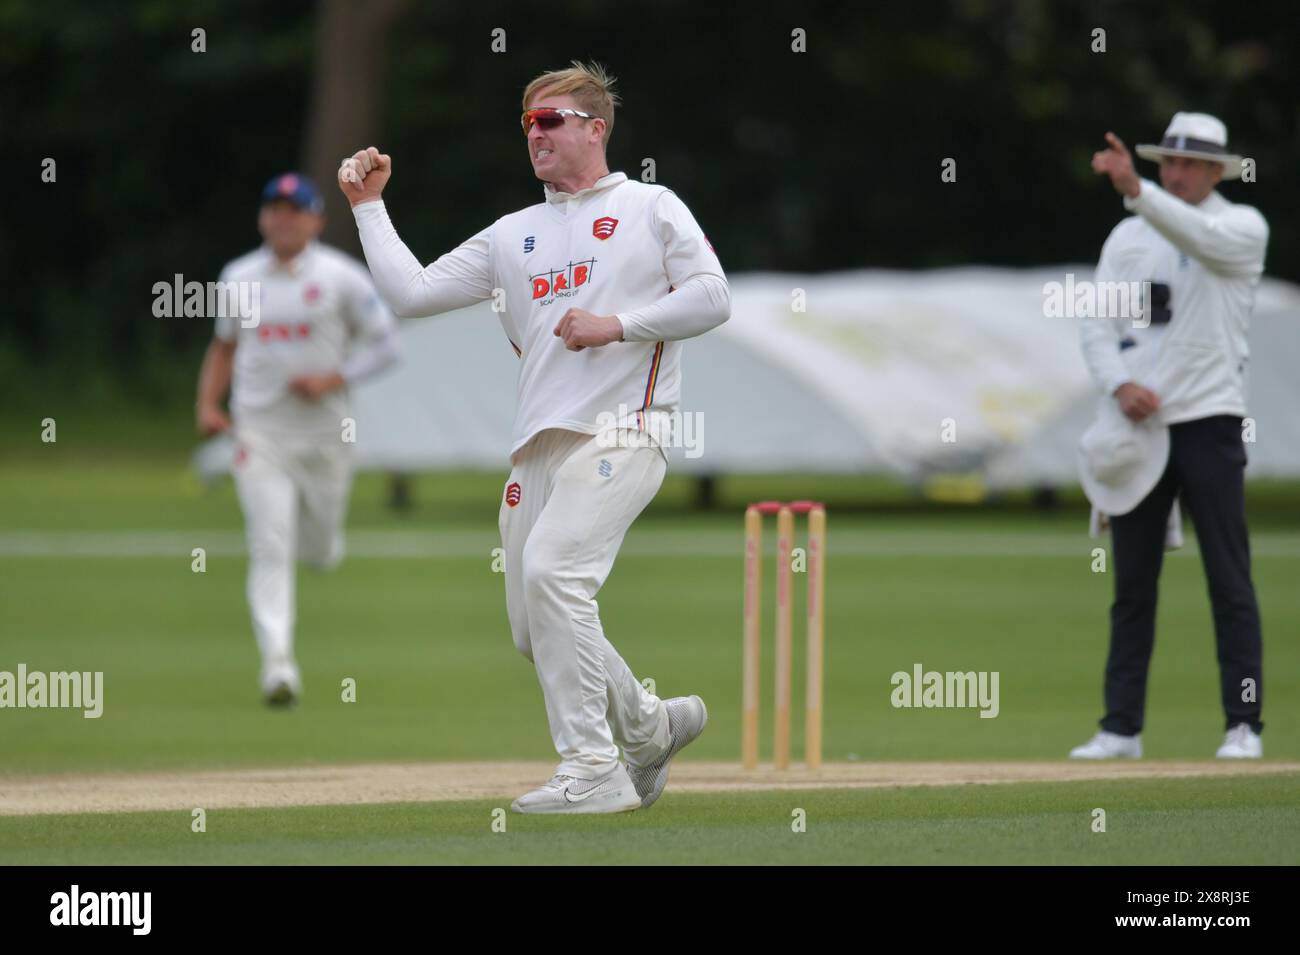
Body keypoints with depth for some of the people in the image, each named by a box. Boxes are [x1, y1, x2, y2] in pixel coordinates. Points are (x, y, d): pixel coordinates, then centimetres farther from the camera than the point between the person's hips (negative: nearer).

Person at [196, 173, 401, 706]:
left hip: (325, 434, -1)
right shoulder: (239, 277, 7)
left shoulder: (340, 277, -3)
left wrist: (333, 379, -16)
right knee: (270, 549, -12)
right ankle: (277, 663, -18)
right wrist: (208, 403, 5)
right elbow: (224, 347, 20)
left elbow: (386, 345, -2)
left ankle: (320, 533, 49)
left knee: (320, 553, 11)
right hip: (259, 433, 1)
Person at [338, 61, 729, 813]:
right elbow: (411, 293, 16)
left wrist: (617, 324, -10)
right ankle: (650, 727, 25)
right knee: (536, 630, 3)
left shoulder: (651, 209, 8)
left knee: (551, 570, -26)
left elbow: (712, 299, -1)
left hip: (621, 433, -7)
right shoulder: (513, 236, 22)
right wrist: (369, 208, 14)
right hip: (539, 442, 7)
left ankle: (594, 771, -23)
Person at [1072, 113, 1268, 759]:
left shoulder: (1242, 228, -1)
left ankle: (1243, 725, -2)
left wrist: (1135, 191, -39)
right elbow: (1098, 326, 7)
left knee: (1229, 579, -4)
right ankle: (1121, 726, 9)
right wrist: (1119, 384, -13)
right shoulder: (1129, 237, 12)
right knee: (1131, 584, 6)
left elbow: (1198, 234, -24)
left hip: (1208, 422, -4)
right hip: (1136, 427, 4)